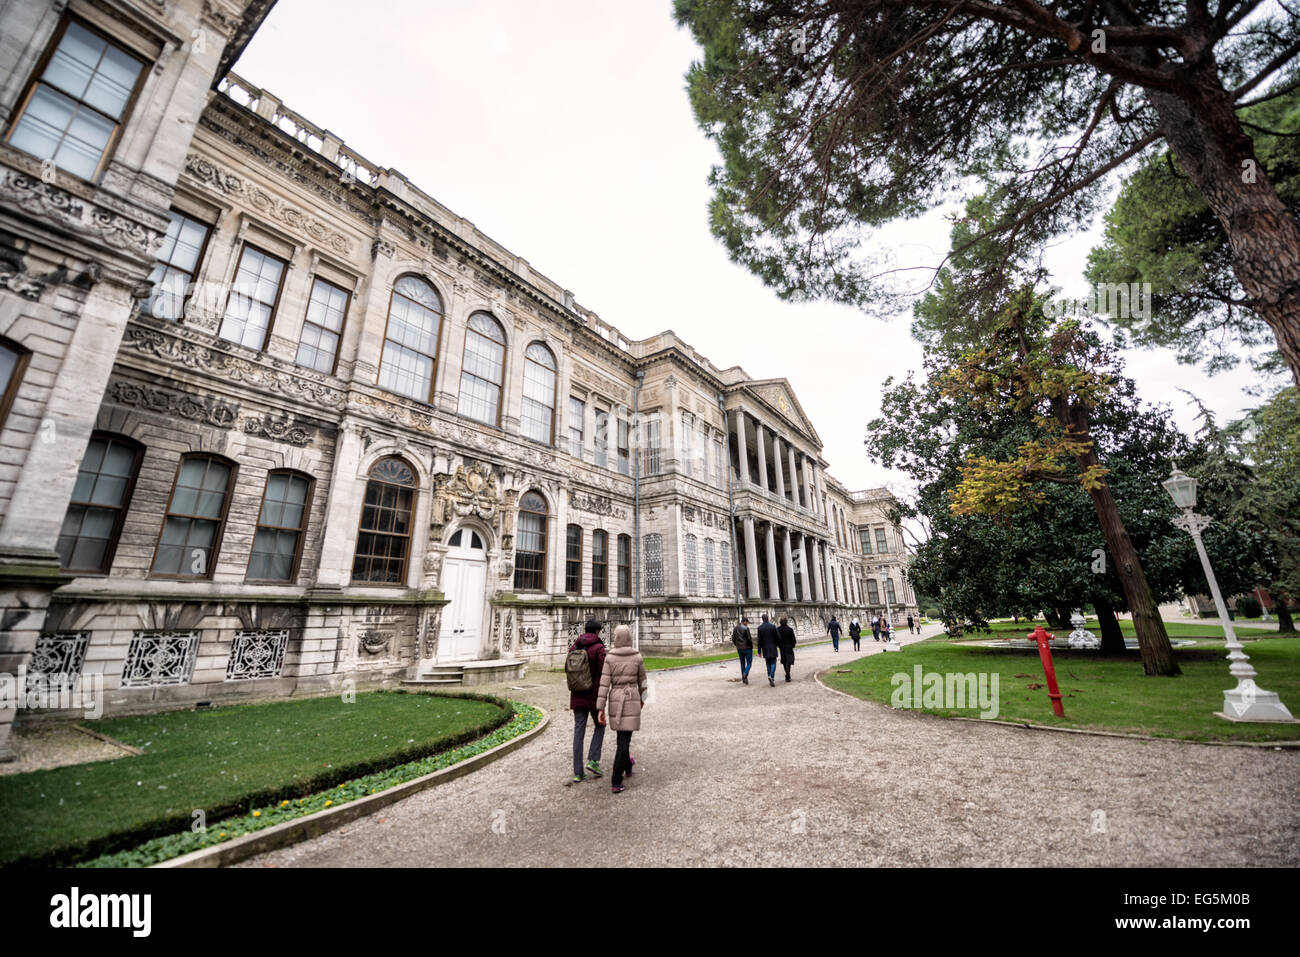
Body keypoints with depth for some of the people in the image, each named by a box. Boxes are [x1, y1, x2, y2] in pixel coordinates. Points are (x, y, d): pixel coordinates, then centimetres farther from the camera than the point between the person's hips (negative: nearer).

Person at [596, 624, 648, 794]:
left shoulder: (609, 658, -7)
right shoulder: (638, 657, -6)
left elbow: (604, 684, -9)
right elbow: (642, 681, 6)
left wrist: (600, 709, -6)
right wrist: (642, 698, 22)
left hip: (615, 700, 2)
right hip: (632, 700, -2)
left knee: (622, 735, 23)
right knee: (624, 740, 2)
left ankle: (627, 766, 44)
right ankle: (616, 782, -1)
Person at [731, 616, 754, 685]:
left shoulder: (735, 628, 7)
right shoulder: (746, 628, -13)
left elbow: (733, 639, 9)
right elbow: (749, 639, -15)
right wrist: (751, 646, -1)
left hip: (739, 648, 6)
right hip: (747, 648, -6)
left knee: (742, 663, 14)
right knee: (749, 662, 2)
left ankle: (743, 678, 13)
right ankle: (745, 674, -19)